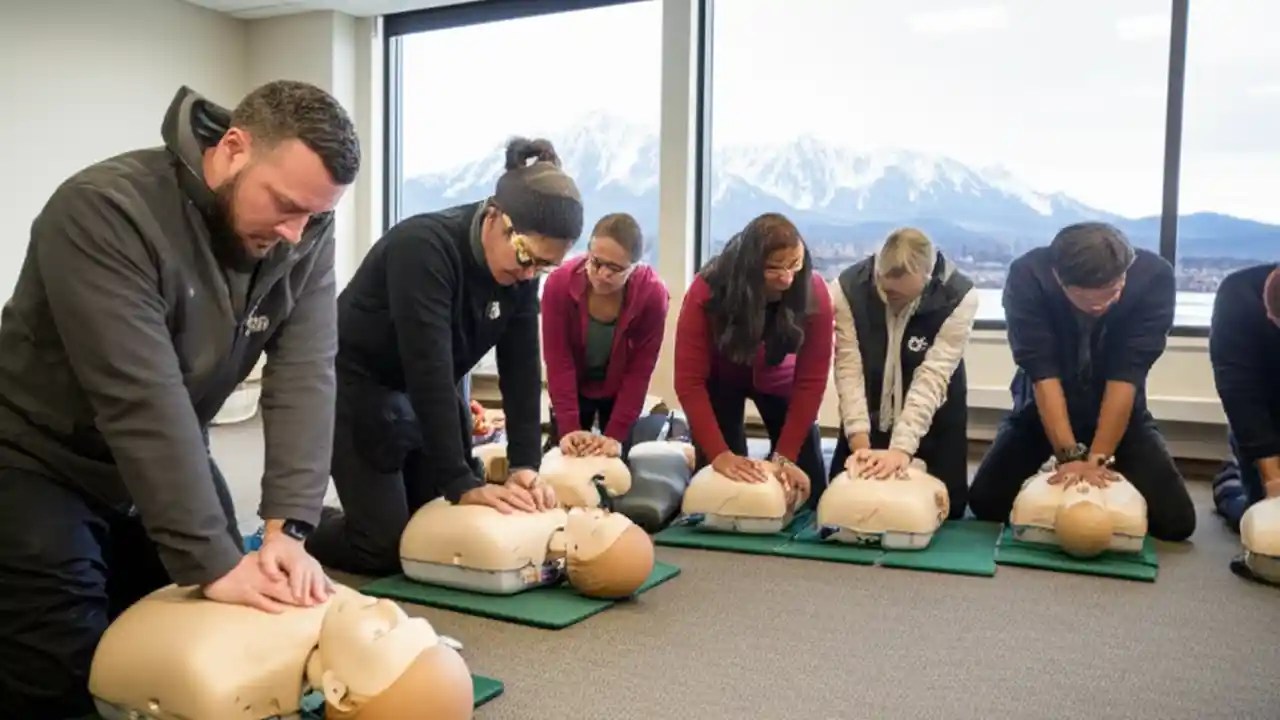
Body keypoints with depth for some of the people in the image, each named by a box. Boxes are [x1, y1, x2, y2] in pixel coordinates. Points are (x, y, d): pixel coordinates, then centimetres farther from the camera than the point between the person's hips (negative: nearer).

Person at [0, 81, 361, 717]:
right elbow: (142, 399, -35)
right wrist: (211, 561, -36)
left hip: (170, 465, 6)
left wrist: (287, 525, -29)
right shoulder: (105, 209, -29)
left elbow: (304, 376, -19)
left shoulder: (304, 237, -12)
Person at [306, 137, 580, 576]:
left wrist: (525, 464, -18)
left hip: (423, 396, 7)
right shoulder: (423, 247, -30)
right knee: (387, 548, -10)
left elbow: (522, 371, -8)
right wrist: (462, 485, -35)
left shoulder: (521, 273, -8)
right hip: (357, 390, -7)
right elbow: (429, 371, -35)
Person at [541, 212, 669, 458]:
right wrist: (568, 427, -31)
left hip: (619, 392, 0)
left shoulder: (652, 295, -30)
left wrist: (616, 435, -27)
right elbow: (558, 362, -24)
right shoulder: (559, 284, -29)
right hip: (574, 389, 1)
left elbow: (640, 371, -23)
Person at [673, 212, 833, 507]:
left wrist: (784, 456, -30)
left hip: (777, 378, 1)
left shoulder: (813, 291, -28)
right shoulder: (708, 291, -32)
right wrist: (719, 454, -38)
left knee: (808, 488, -2)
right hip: (721, 378, -1)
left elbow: (810, 380, -25)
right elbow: (690, 381, -31)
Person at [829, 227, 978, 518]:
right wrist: (860, 444, -32)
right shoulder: (847, 288, -21)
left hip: (933, 421, -1)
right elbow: (849, 370, -24)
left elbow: (932, 377, -29)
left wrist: (901, 448, -37)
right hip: (869, 416, 1)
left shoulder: (959, 296, -24)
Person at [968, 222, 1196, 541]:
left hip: (1119, 411, 0)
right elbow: (1043, 374, -29)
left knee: (1176, 521, -13)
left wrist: (1098, 458, -29)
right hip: (1043, 408, 0)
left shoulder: (1154, 276, -26)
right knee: (985, 503, -13)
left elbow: (1126, 376, -27)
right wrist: (1070, 455, -34)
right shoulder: (1027, 277, -29)